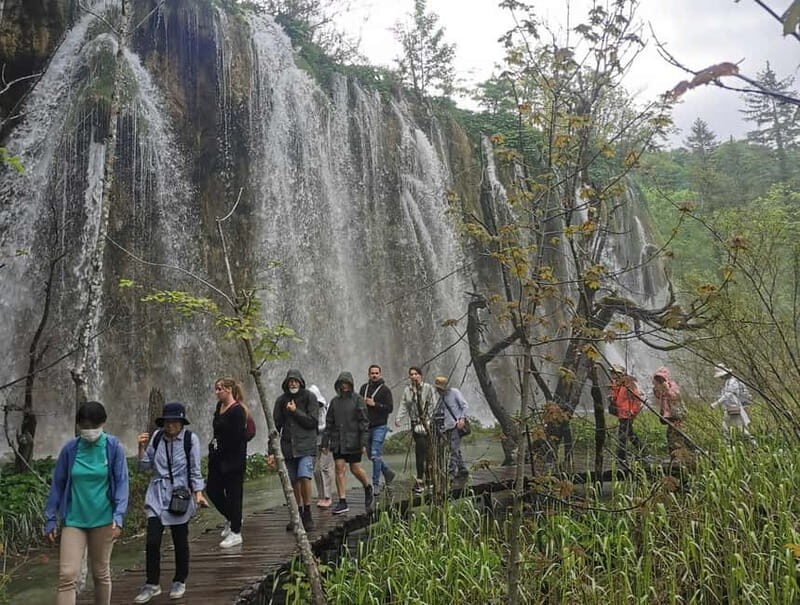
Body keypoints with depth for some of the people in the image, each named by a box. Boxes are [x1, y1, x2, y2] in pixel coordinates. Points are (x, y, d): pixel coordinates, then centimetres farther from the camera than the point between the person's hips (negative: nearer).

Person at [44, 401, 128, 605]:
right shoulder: (70, 448, -2)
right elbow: (57, 484, 6)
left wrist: (118, 517, -12)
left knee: (101, 573, 12)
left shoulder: (113, 446, -6)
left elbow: (121, 483, -4)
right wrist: (51, 519, 6)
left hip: (103, 520, -1)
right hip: (74, 520, 1)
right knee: (67, 575, -6)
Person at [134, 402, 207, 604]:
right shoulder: (156, 437, 0)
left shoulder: (191, 439, -8)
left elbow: (195, 470, -4)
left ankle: (179, 581, 28)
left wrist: (198, 493, -14)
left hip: (180, 495, -2)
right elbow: (145, 466, 6)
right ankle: (152, 584, 14)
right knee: (152, 541, -3)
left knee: (180, 541, 10)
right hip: (157, 496, 2)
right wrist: (142, 447, -8)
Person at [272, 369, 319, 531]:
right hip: (287, 446, 4)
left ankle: (307, 514, -3)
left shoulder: (309, 397, -1)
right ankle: (298, 514, 21)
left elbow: (312, 422, -7)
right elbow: (275, 426, 9)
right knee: (294, 481, 8)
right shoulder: (281, 400, 8)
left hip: (305, 446, -4)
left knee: (304, 477, -17)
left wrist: (295, 411, -11)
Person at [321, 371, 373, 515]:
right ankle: (342, 502, 5)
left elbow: (364, 423, -7)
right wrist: (325, 442, 8)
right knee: (339, 469, 0)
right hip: (337, 441, 4)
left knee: (355, 469, 2)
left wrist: (364, 443, -13)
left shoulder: (358, 400, -4)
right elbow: (329, 423, 12)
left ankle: (368, 489, 31)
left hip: (353, 441, -4)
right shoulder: (335, 401, 9)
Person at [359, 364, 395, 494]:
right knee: (372, 455, 12)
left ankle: (376, 484, -3)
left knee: (376, 454, -11)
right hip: (366, 426, 6)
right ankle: (388, 472, 32)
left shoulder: (385, 389, -4)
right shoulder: (364, 387, 10)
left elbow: (390, 408, -9)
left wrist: (374, 404, -17)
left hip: (380, 426, -6)